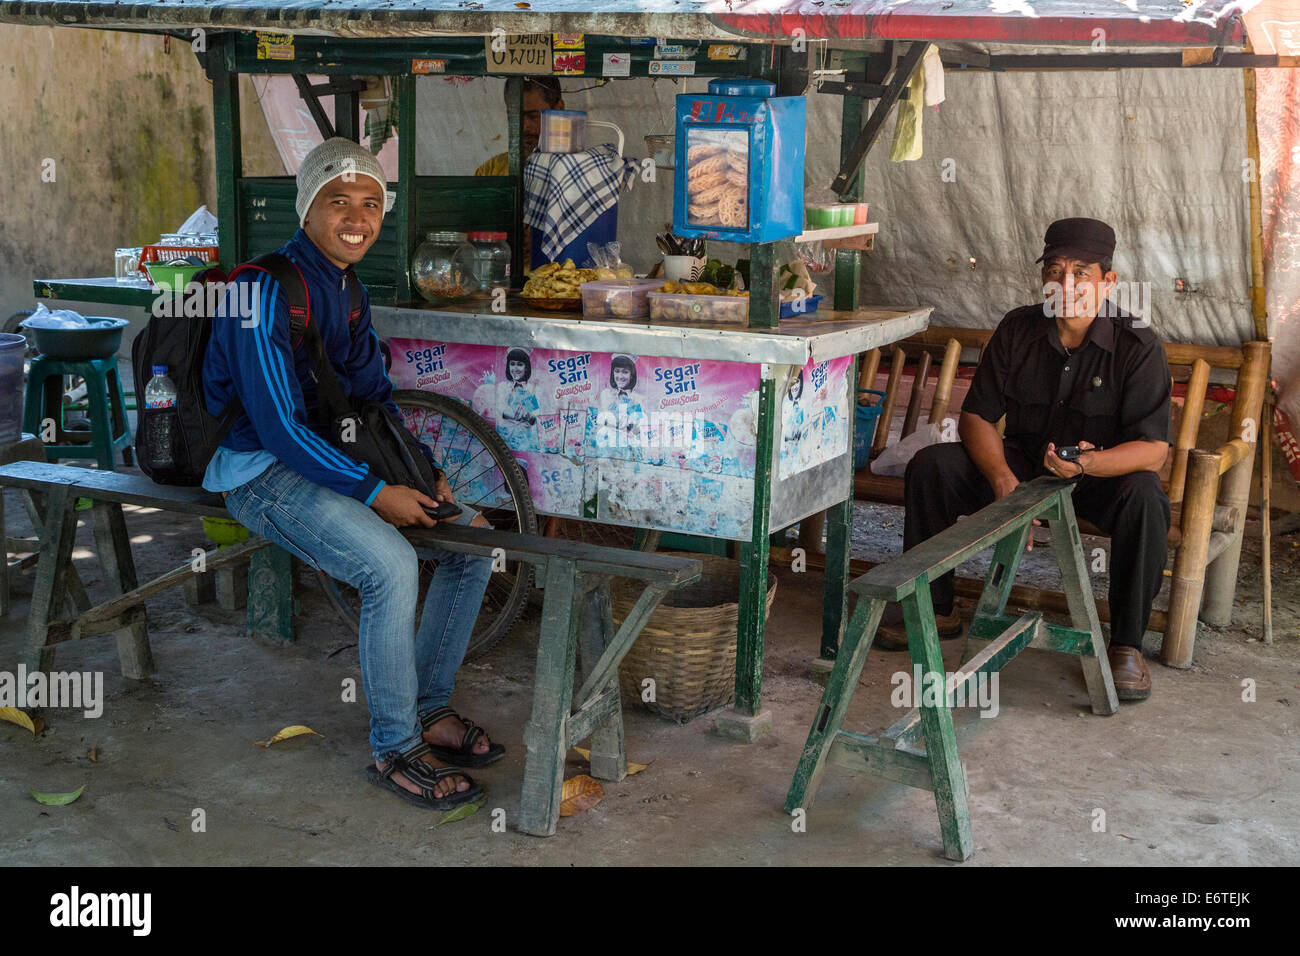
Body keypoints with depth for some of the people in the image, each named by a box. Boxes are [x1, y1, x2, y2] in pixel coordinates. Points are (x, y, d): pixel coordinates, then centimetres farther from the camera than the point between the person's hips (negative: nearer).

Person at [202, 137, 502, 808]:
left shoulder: (347, 287, 10)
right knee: (391, 562, -30)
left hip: (329, 456, 9)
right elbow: (278, 425, -24)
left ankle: (429, 709, 11)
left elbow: (373, 391, 15)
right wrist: (375, 492, -24)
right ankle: (395, 749, -13)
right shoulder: (268, 290, -19)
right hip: (260, 470, -9)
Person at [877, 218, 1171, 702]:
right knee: (929, 466, -17)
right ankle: (934, 608, -2)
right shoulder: (1017, 330, -6)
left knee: (1144, 497, -36)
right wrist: (1003, 480, -24)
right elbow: (976, 416, -6)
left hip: (1103, 477, -3)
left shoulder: (1137, 344, -16)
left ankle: (1127, 645, -20)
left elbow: (1153, 449, -21)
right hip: (1021, 466, 3)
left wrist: (1087, 463, -40)